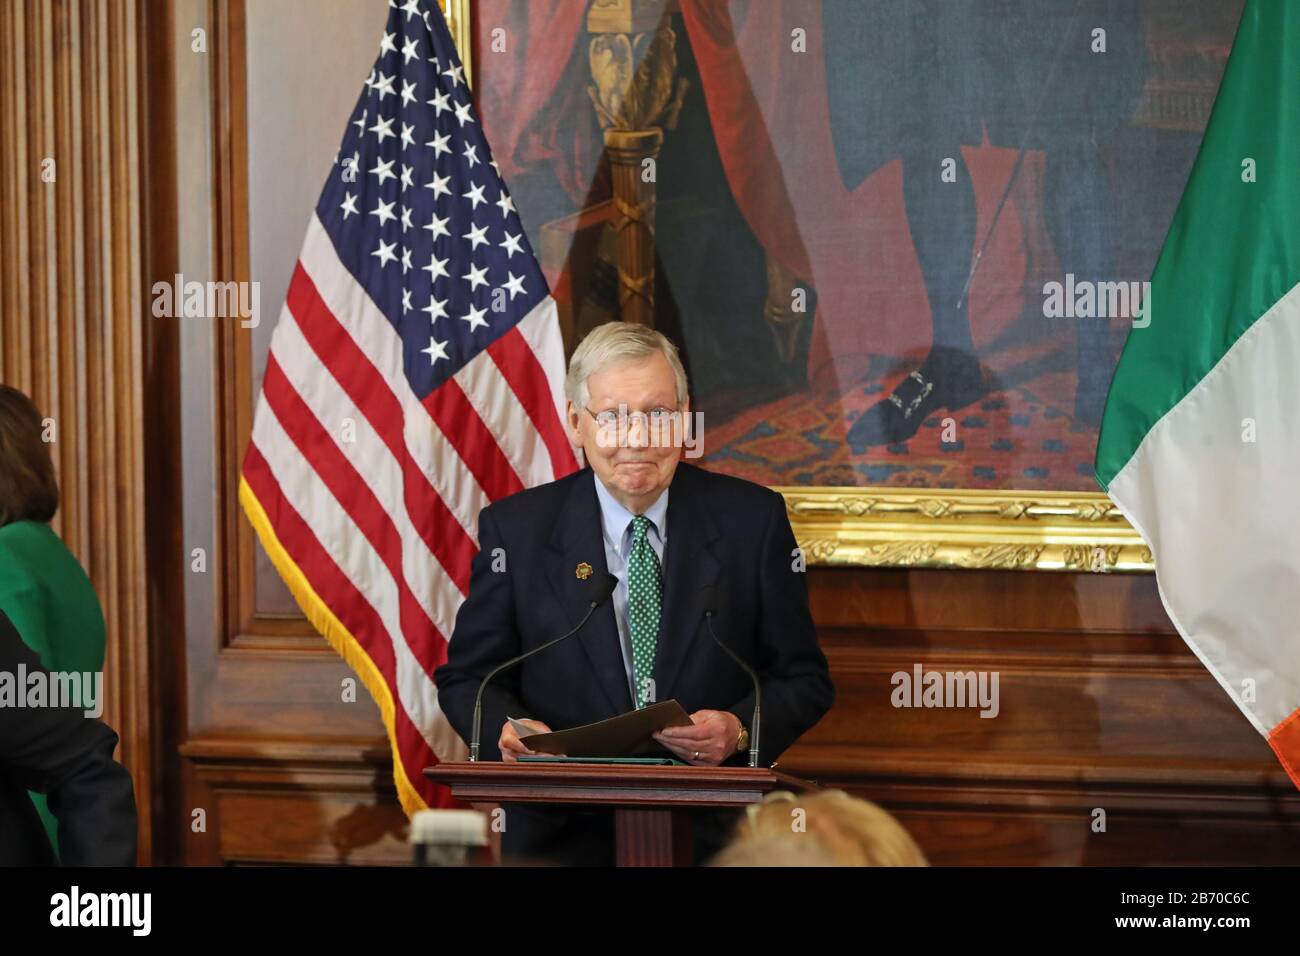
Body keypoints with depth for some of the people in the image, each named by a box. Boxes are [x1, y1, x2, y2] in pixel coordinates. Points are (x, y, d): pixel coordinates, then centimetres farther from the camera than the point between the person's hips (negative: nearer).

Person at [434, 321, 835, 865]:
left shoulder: (753, 520, 6)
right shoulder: (515, 529, 6)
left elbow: (804, 679, 10)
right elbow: (468, 677, 12)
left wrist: (739, 729, -11)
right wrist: (506, 727, -10)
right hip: (561, 839, 0)